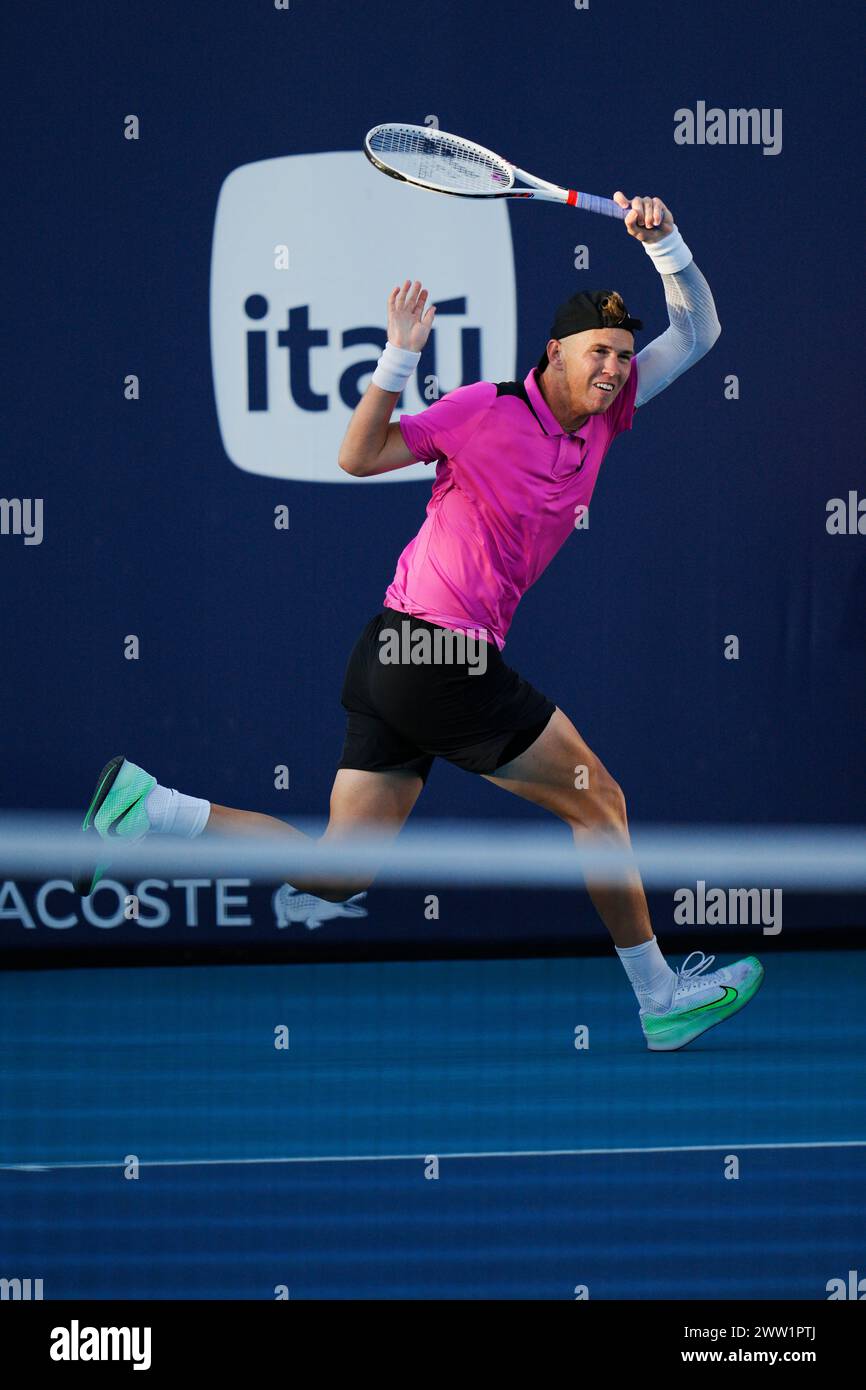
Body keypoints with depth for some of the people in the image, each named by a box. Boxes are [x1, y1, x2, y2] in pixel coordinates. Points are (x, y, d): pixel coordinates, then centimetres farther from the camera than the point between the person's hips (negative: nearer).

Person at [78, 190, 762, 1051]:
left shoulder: (603, 415, 12)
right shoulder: (488, 411, -10)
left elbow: (696, 332, 18)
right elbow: (359, 458, -11)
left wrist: (663, 242, 3)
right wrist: (400, 357, -22)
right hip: (441, 654, -8)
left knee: (338, 875, 5)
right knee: (598, 802, 2)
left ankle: (147, 808, -1)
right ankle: (660, 1001, 12)